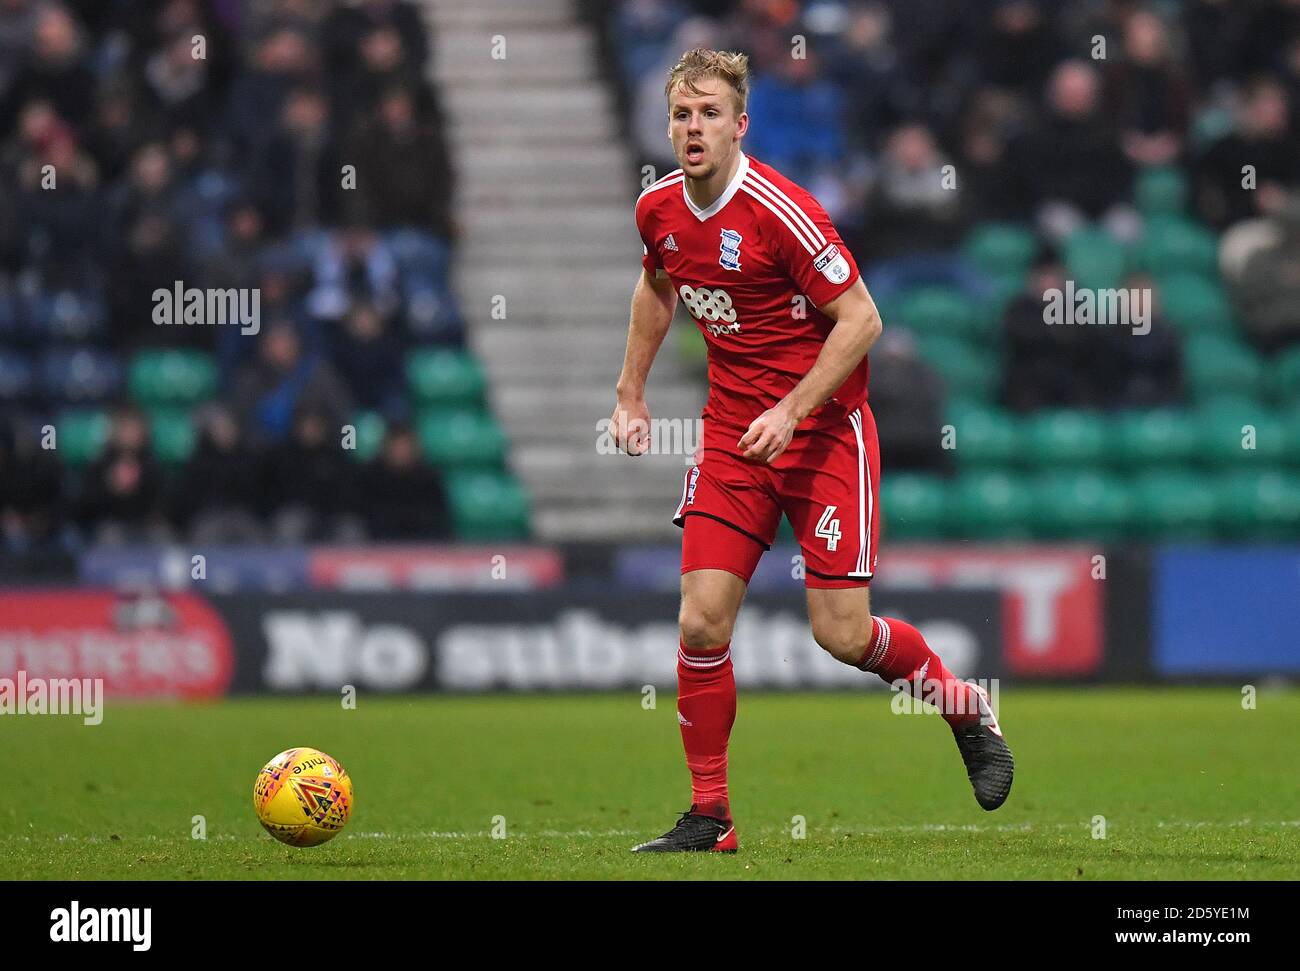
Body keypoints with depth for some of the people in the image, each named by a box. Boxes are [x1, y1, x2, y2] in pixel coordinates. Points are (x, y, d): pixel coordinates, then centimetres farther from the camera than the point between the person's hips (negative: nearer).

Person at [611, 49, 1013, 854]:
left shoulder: (778, 209, -20)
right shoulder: (660, 209, 1)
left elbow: (861, 318, -17)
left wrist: (791, 411, -22)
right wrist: (632, 390, 21)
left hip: (824, 429, -5)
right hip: (730, 431, 5)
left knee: (842, 633, -6)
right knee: (702, 620, -6)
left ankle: (966, 706, 23)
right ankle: (709, 816, 5)